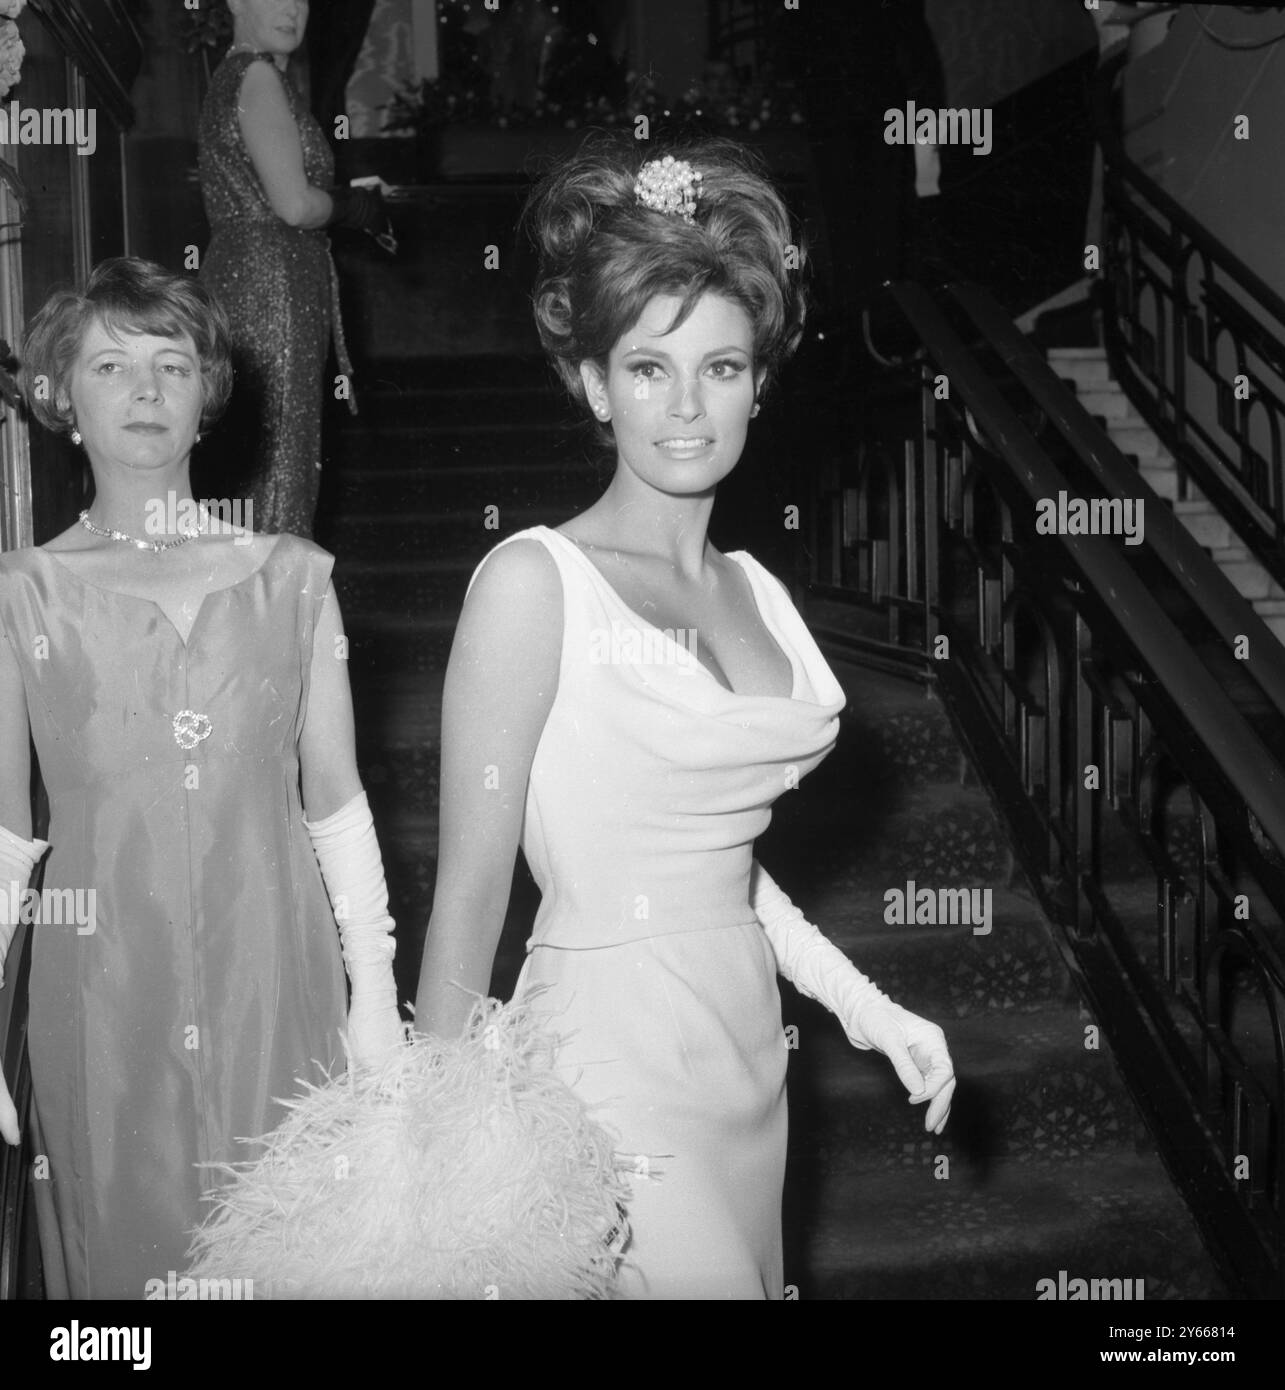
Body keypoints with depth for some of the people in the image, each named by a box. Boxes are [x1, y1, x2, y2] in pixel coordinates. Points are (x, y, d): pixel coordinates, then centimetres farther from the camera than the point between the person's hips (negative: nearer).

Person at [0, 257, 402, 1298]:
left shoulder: (291, 578, 4)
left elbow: (337, 801, 6)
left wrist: (376, 996, 2)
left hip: (275, 987, 1)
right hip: (105, 1000, -1)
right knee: (130, 1251, 9)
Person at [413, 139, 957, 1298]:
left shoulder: (750, 588, 7)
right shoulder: (535, 582, -13)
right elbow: (469, 897, -13)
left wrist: (871, 1009, 13)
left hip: (750, 1058, 7)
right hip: (610, 1061, -6)